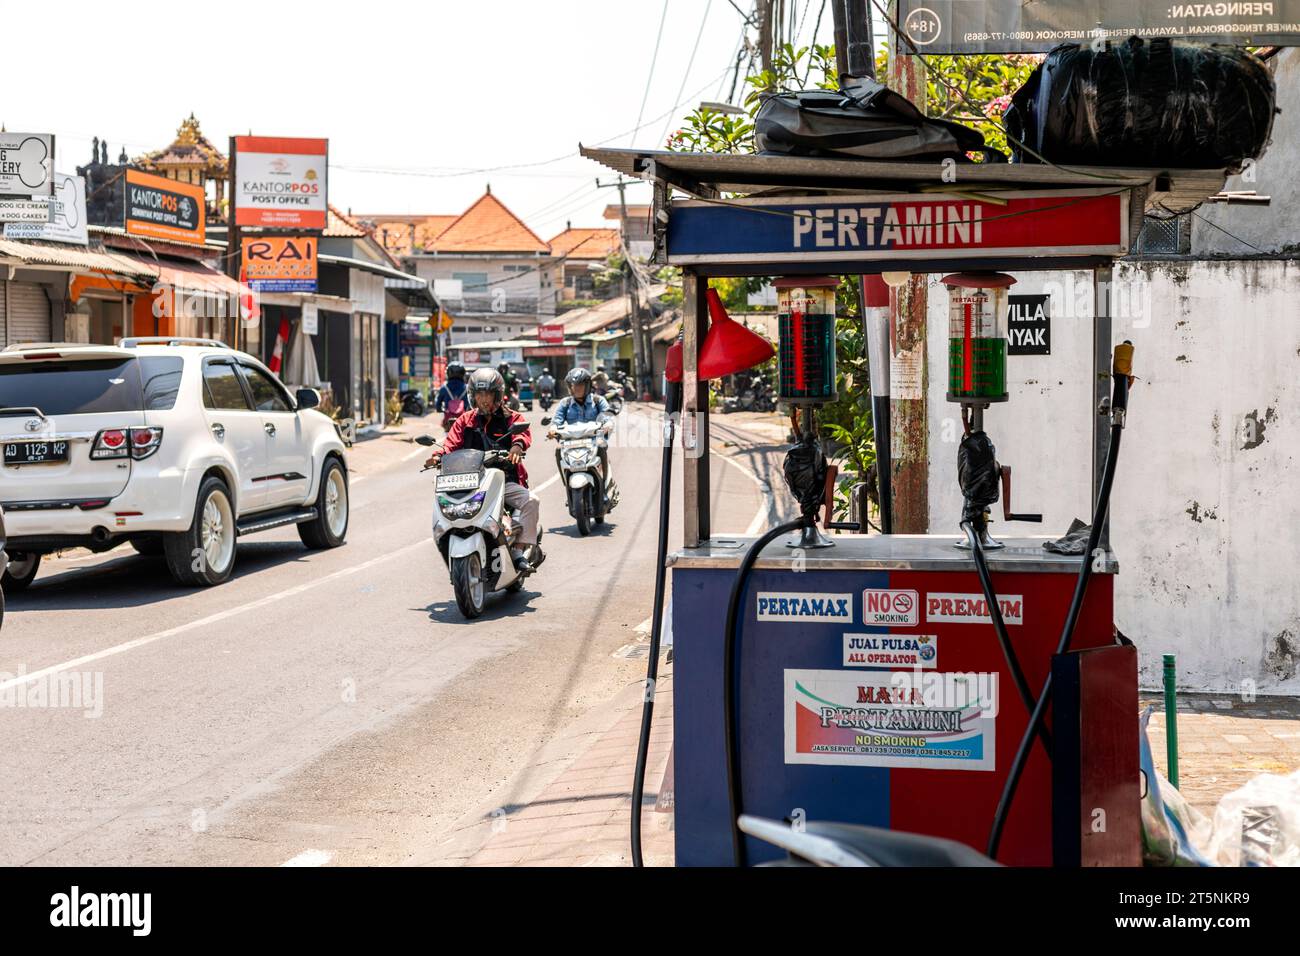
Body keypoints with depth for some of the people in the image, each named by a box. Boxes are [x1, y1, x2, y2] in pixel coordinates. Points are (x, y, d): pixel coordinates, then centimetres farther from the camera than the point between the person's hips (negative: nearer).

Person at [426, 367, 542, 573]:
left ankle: (520, 551, -24)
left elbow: (523, 432, -10)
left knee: (531, 501, -27)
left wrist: (518, 444, -35)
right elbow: (452, 442, 5)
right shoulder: (465, 421, 18)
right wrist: (439, 456, -18)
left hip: (505, 481, -1)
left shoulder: (510, 418, 11)